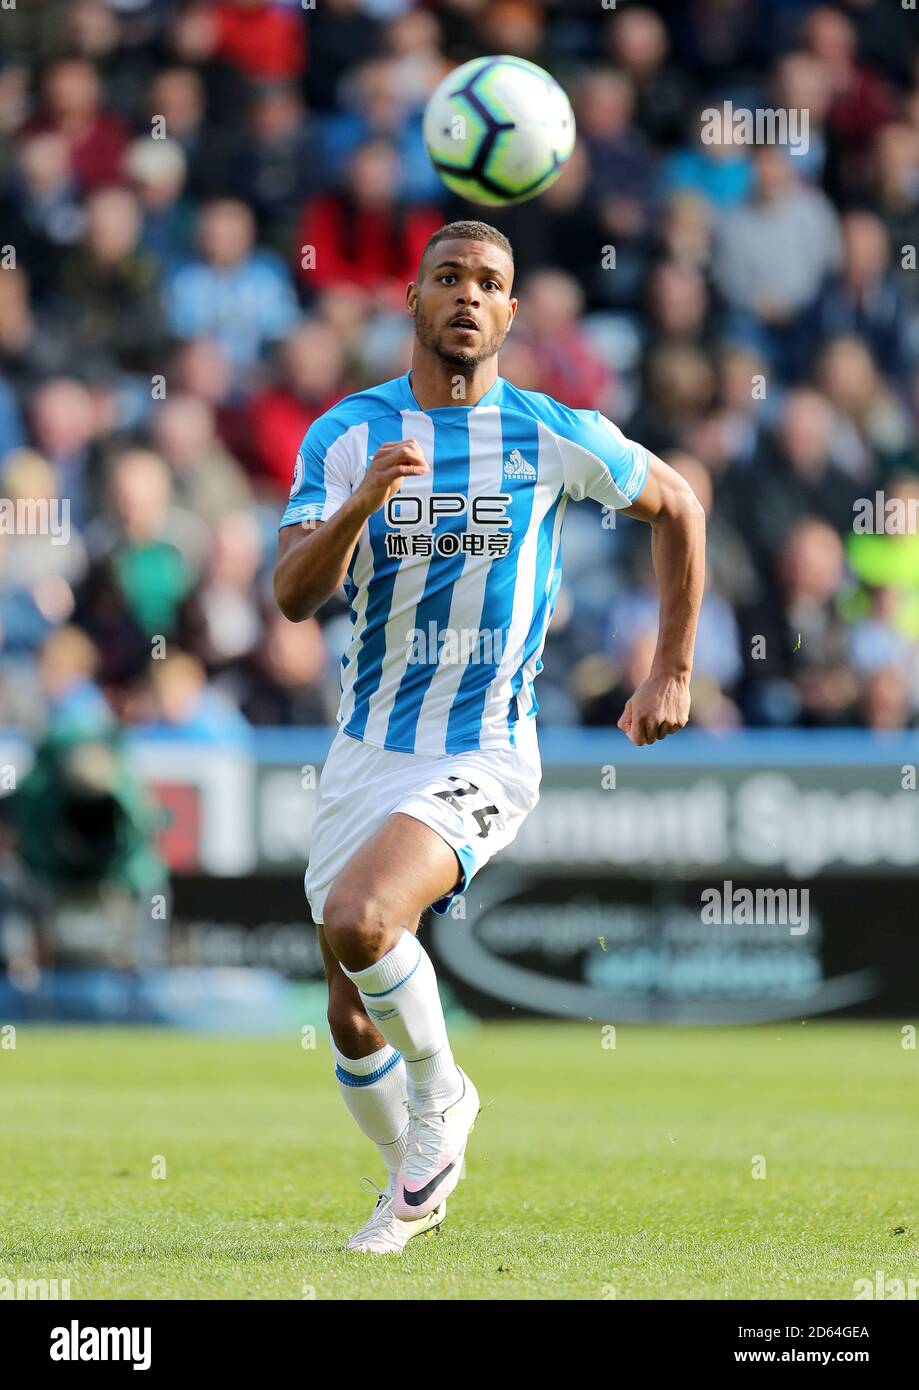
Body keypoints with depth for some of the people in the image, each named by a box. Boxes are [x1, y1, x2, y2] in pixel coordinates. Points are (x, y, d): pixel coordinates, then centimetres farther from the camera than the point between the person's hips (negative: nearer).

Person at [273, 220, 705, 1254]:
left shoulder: (553, 436, -5)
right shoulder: (346, 434, -3)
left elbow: (677, 506, 13)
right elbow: (293, 597, -14)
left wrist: (672, 673, 12)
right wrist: (364, 501, -32)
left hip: (483, 757, -3)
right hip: (365, 753, 3)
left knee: (358, 921, -29)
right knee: (352, 1022, 8)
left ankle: (441, 1091, -2)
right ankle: (413, 1184, 34)